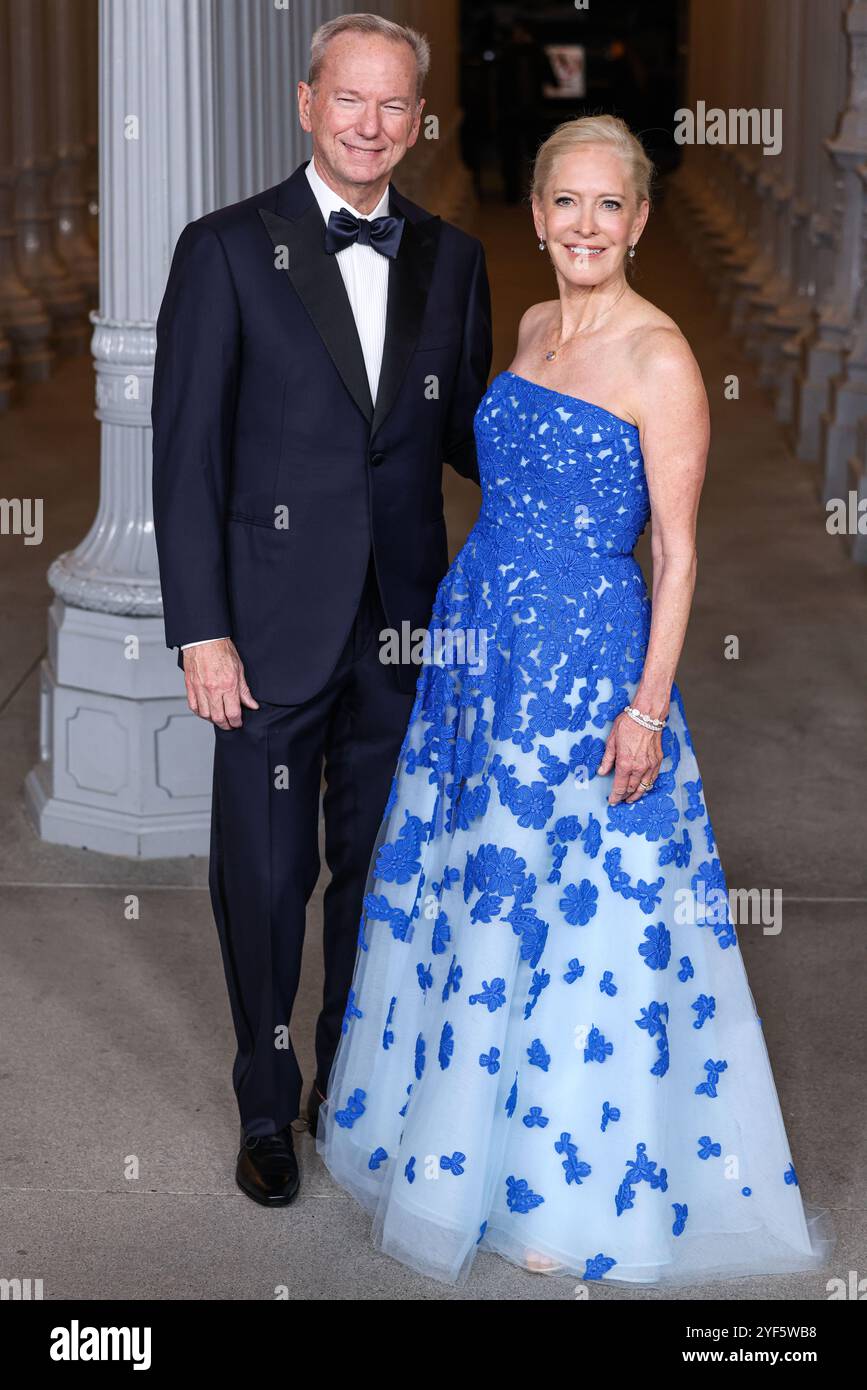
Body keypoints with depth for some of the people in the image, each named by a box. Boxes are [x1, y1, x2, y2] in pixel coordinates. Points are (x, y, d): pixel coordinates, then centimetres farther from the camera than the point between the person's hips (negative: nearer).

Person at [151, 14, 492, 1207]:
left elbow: (466, 434, 11)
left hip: (402, 627, 4)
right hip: (273, 627, -3)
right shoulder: (227, 250, -5)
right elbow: (187, 451, -7)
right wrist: (200, 631, -12)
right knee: (266, 878, 7)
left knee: (379, 871, 15)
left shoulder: (451, 260, 7)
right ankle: (268, 1105, 27)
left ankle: (353, 1086, 34)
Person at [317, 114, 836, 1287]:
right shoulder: (534, 329, 8)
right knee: (469, 891, 17)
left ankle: (573, 1189, 19)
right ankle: (461, 1135, 36)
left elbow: (678, 552, -14)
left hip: (587, 657, -7)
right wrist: (479, 616, 17)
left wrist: (649, 708, -17)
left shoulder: (660, 358, -14)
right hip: (482, 638, 7)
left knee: (579, 917, 3)